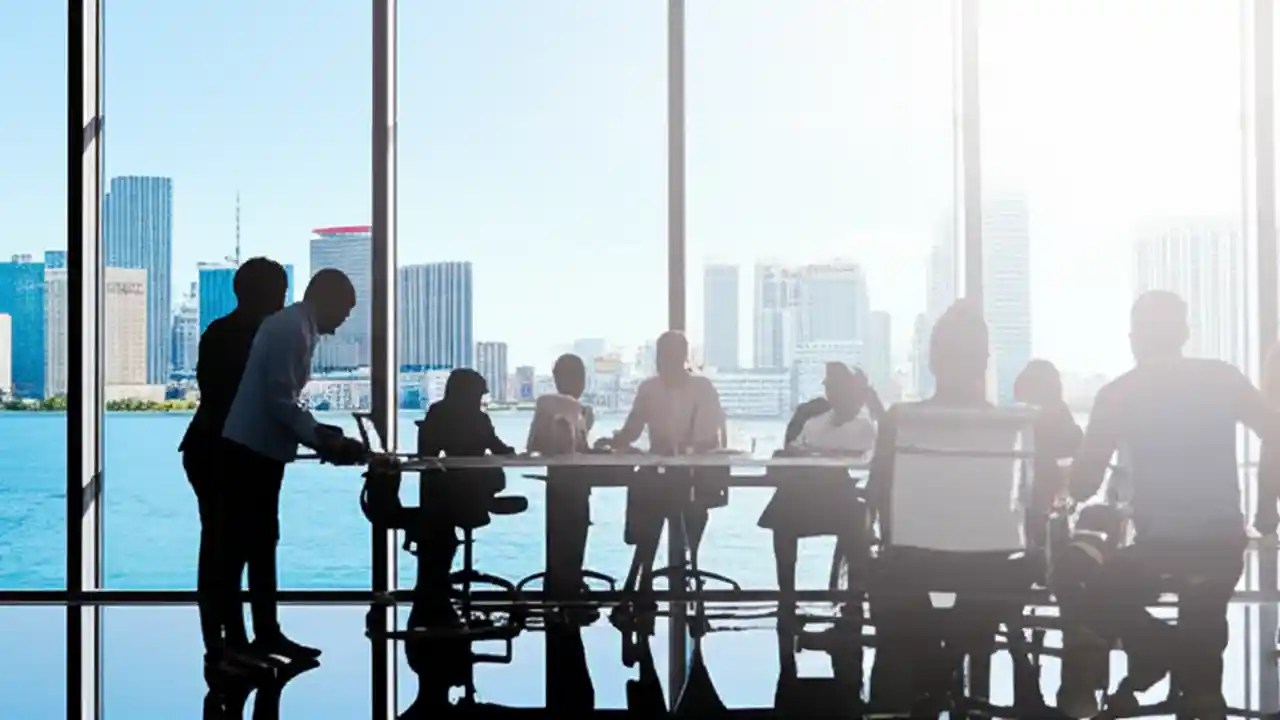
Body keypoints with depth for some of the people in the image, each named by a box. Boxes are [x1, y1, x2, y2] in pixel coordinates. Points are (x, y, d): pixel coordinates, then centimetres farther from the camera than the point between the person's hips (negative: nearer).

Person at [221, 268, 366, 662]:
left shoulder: (293, 326, 16)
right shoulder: (292, 329, -15)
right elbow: (280, 401, -21)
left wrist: (323, 436, 13)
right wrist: (322, 439, -14)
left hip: (258, 448, 10)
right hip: (254, 449, -10)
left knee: (260, 542, 13)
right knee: (247, 543, -5)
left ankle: (267, 634, 21)